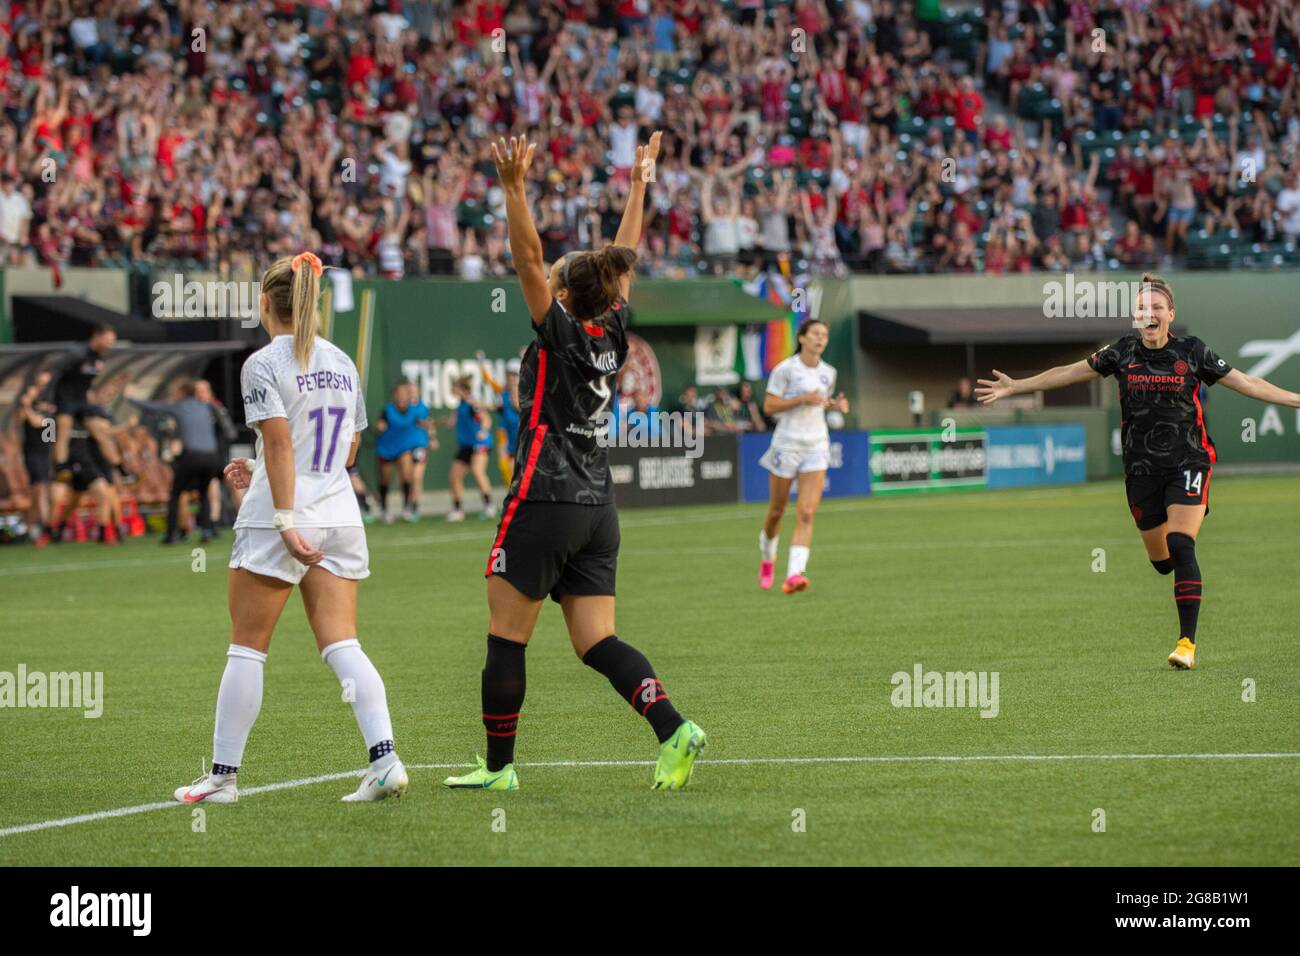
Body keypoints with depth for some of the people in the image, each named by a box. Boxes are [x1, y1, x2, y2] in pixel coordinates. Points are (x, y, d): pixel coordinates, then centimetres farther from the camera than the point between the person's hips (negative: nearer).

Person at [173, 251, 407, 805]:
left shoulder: (263, 364, -7)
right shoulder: (342, 363, 13)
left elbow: (280, 442, -18)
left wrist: (286, 521, -22)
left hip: (278, 516, -6)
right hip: (339, 514, 6)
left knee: (246, 649, 3)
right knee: (342, 645, 0)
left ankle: (223, 775, 8)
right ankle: (385, 761, -15)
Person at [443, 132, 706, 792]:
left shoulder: (560, 332, -7)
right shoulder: (612, 334, 8)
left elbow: (528, 258, -18)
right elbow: (625, 258, 20)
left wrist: (514, 188, -25)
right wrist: (638, 185, 28)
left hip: (545, 502, -7)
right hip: (597, 508, 7)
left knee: (506, 638, 3)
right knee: (596, 643, 4)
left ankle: (499, 765, 6)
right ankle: (673, 730, -15)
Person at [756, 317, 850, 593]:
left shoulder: (828, 373, 8)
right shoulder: (785, 369, -8)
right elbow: (768, 406, -10)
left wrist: (836, 404, 2)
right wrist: (803, 399, -20)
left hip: (816, 446, 3)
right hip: (787, 443, -3)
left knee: (806, 514, -13)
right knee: (776, 512, 10)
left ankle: (794, 575, -22)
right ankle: (767, 559, 39)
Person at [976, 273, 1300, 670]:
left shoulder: (1192, 351, -4)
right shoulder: (1123, 351, 1)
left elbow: (1245, 382, 0)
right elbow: (1069, 373, 10)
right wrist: (1016, 386, 11)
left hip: (1188, 462, -3)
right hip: (1142, 469, 3)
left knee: (1180, 546, -20)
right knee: (1160, 560, 6)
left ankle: (1187, 642, -18)